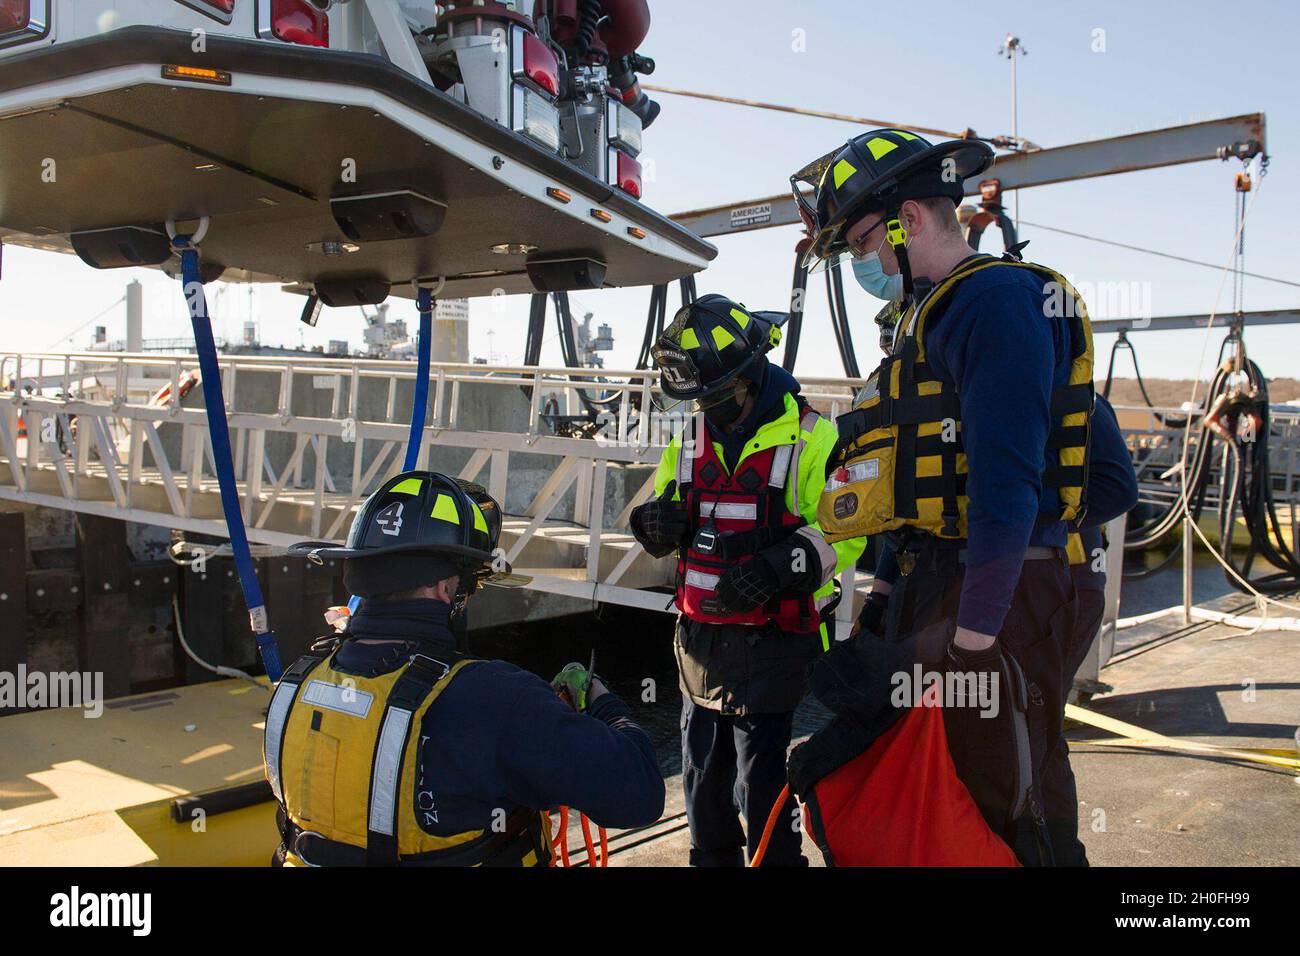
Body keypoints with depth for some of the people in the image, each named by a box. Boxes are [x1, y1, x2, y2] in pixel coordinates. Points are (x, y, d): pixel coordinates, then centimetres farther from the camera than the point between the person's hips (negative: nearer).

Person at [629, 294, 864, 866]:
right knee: (702, 766, 17)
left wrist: (774, 567, -29)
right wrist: (658, 523, -5)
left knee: (761, 780, -3)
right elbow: (664, 526, 19)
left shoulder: (808, 438, -10)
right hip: (701, 638, 7)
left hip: (771, 642, -6)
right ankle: (713, 857, 36)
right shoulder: (690, 444, 10)